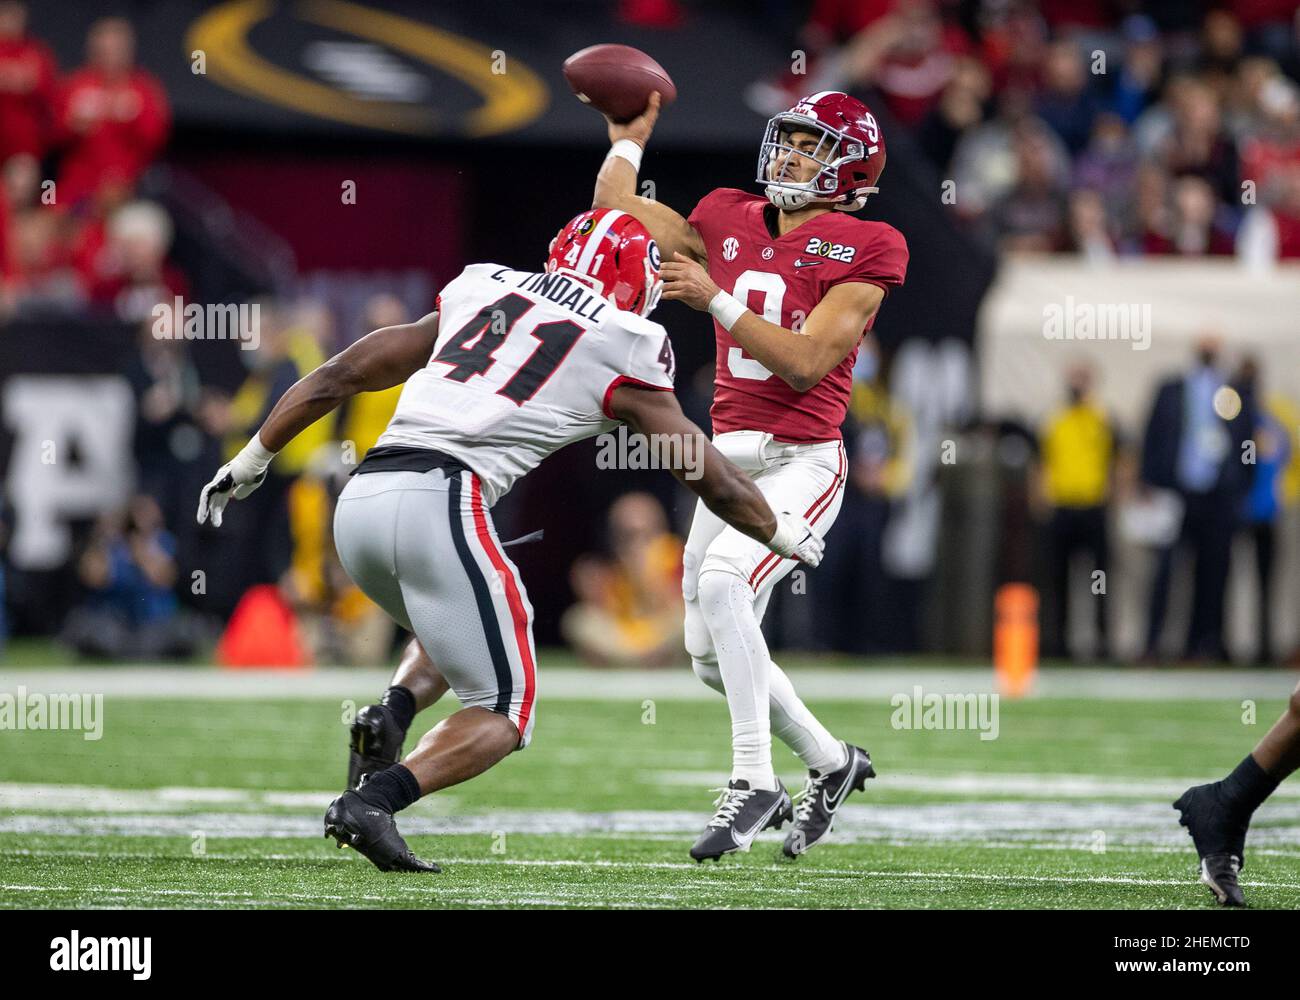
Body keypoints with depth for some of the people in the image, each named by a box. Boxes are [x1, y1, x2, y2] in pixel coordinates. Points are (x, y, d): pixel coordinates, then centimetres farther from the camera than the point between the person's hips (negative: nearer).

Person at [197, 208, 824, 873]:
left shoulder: (477, 295, 23)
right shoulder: (621, 352, 10)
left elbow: (338, 377, 25)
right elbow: (713, 480, 17)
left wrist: (251, 462, 34)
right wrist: (783, 535, 35)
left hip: (359, 501, 6)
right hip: (438, 502, -6)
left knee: (461, 633, 32)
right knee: (501, 711, 6)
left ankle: (389, 719, 5)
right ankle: (370, 801, -16)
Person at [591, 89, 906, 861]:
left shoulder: (862, 251, -8)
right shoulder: (730, 222, 9)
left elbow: (806, 361, -17)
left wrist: (717, 301, -21)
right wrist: (630, 139, 24)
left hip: (802, 461, -7)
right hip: (730, 457, 7)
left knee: (724, 580, -30)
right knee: (714, 656, 9)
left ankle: (754, 781, -22)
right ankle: (830, 762, 32)